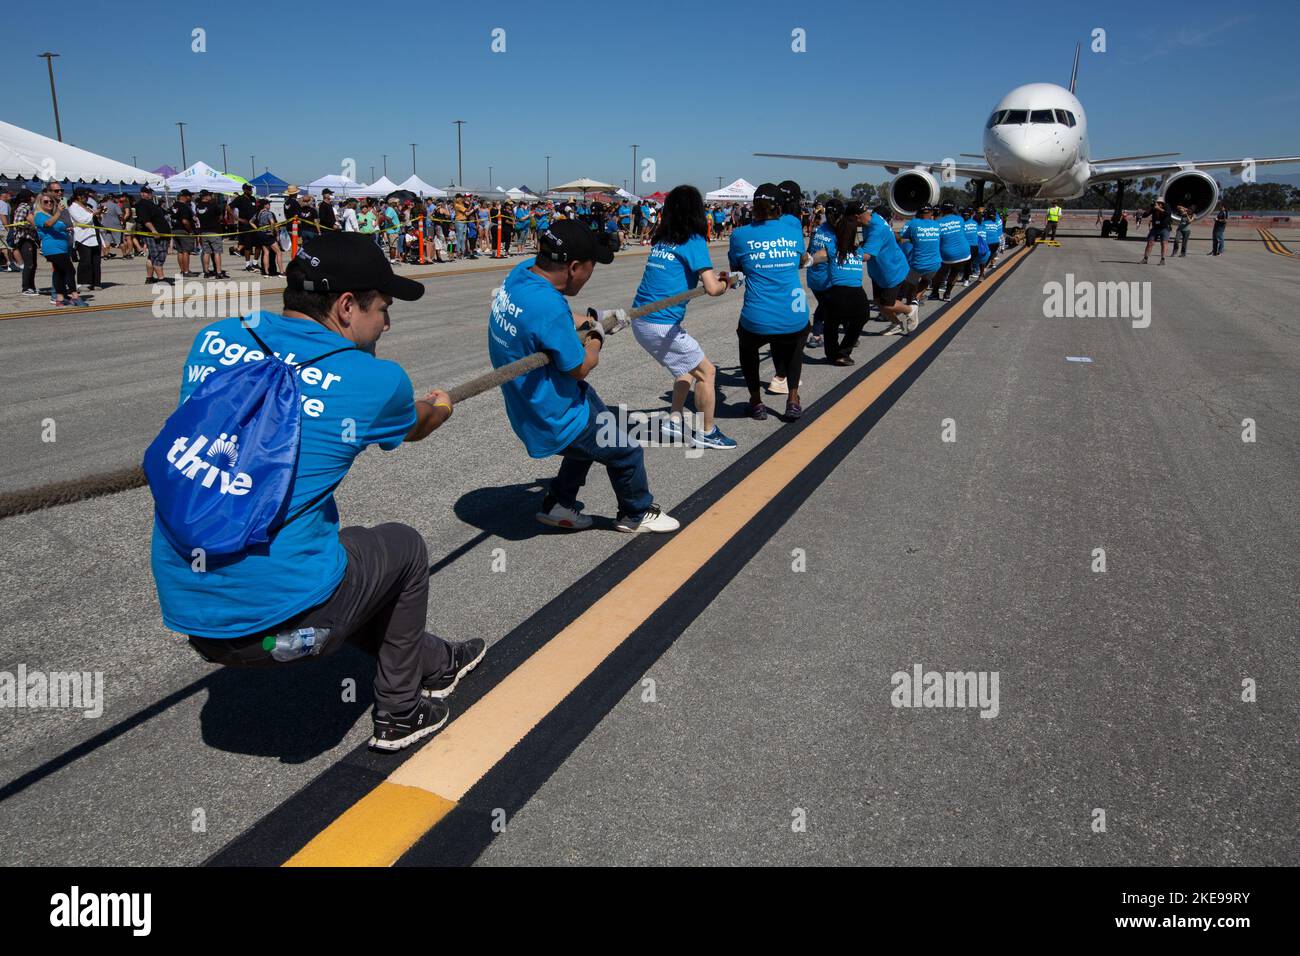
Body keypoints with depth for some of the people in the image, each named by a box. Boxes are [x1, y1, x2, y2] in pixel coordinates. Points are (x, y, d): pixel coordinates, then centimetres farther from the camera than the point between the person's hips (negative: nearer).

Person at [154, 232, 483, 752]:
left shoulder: (214, 339, 5)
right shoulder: (375, 381, -8)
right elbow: (416, 426, 16)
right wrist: (441, 406, 41)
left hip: (185, 613, 6)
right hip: (280, 624, -6)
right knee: (403, 547, 22)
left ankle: (434, 664, 51)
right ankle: (399, 714, 34)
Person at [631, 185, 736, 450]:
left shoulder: (661, 239, 12)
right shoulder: (694, 241, -8)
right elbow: (712, 288, -15)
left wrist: (716, 277, 15)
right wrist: (725, 284, 5)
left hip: (640, 320, 8)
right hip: (662, 325, -8)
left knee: (688, 366, 25)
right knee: (706, 371, 8)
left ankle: (673, 421, 25)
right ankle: (706, 433, 16)